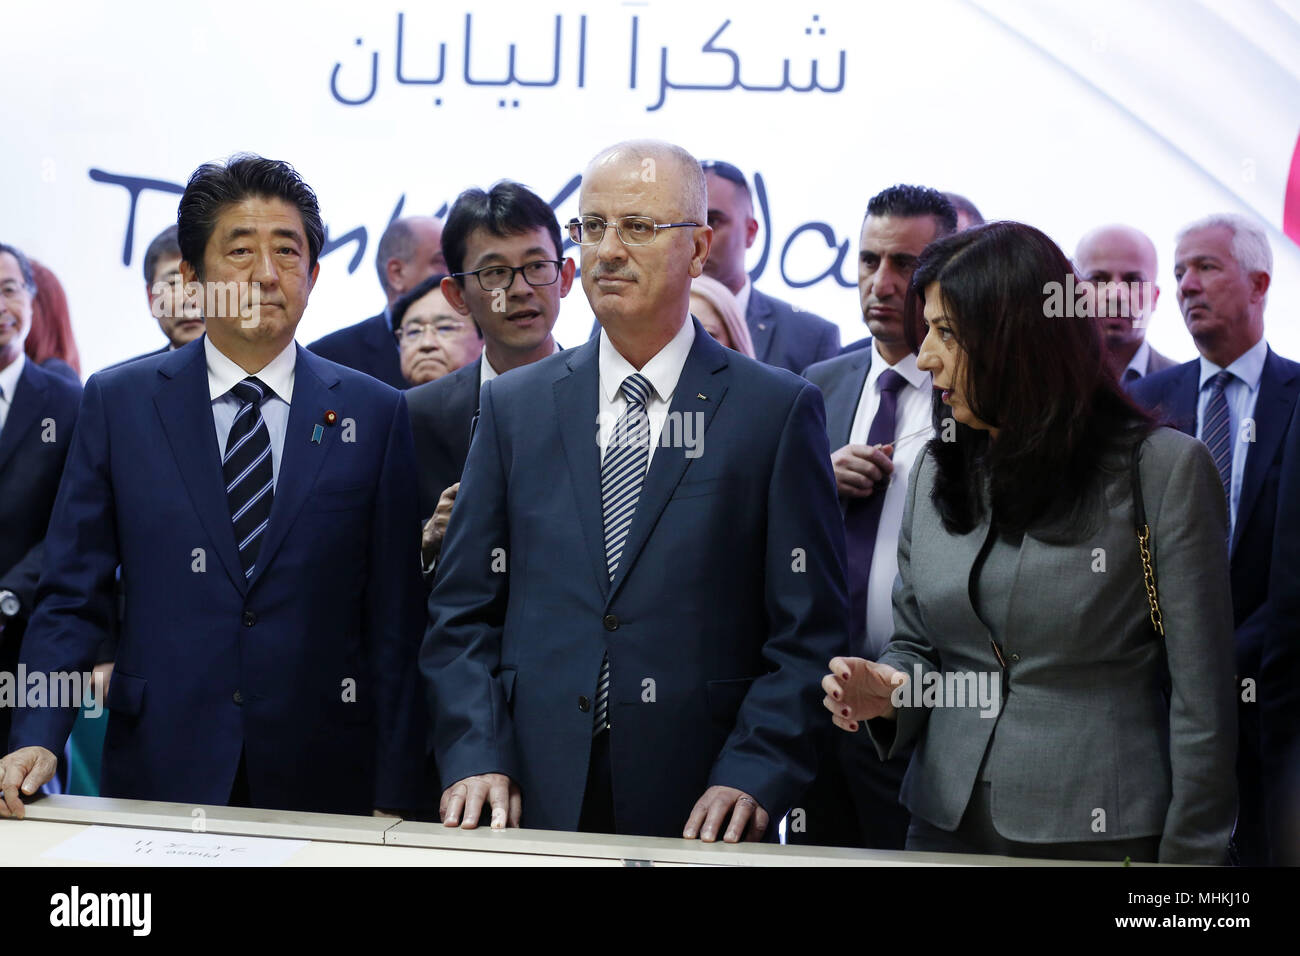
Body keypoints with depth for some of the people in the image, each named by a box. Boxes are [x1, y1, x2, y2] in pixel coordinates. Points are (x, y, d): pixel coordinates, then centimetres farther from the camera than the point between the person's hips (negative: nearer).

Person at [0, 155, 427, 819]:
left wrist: (395, 801, -3)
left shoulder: (377, 414, 2)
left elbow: (396, 617, 1)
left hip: (323, 779, 0)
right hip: (160, 770, 0)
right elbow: (72, 596, 4)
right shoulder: (117, 402, 4)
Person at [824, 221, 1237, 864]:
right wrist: (889, 693, -6)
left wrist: (1187, 856, -11)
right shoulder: (934, 471, 8)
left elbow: (1201, 700, -9)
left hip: (1100, 834, -5)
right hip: (947, 824, 5)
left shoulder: (1164, 469, -9)